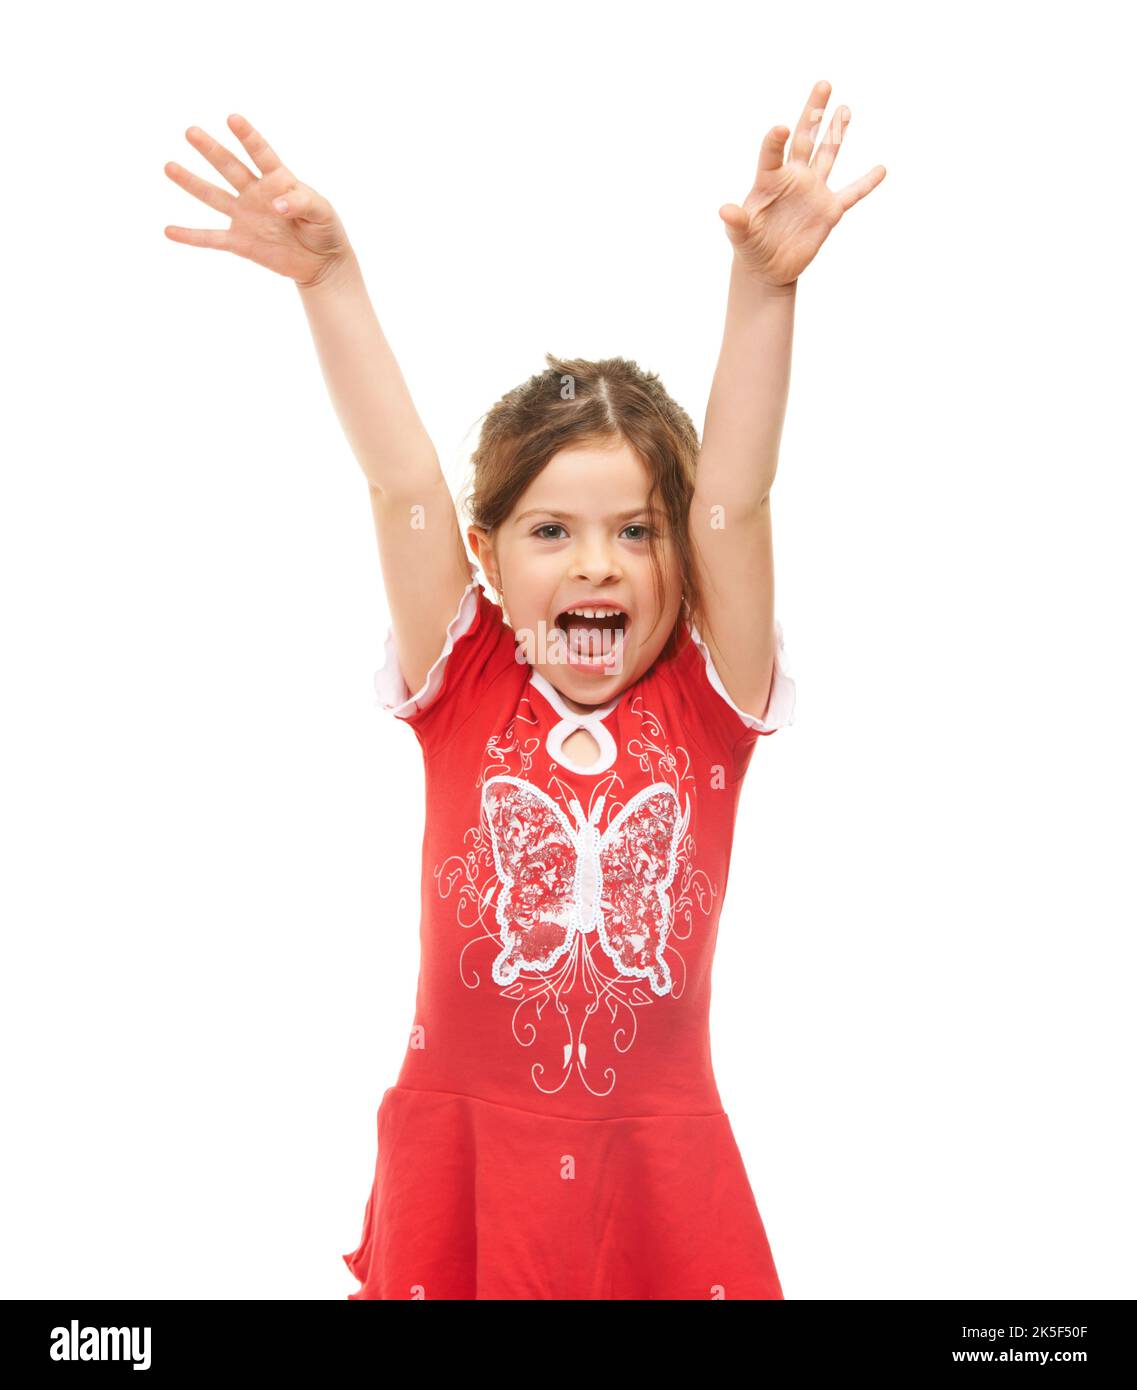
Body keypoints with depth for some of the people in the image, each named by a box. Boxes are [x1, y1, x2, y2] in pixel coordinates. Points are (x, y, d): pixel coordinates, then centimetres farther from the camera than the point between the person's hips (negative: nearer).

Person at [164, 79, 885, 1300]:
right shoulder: (465, 692, -2)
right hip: (464, 1145, 0)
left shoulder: (703, 707, -1)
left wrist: (764, 288, -24)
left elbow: (732, 508, -13)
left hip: (656, 1165, 0)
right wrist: (330, 277, -19)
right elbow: (404, 492, -10)